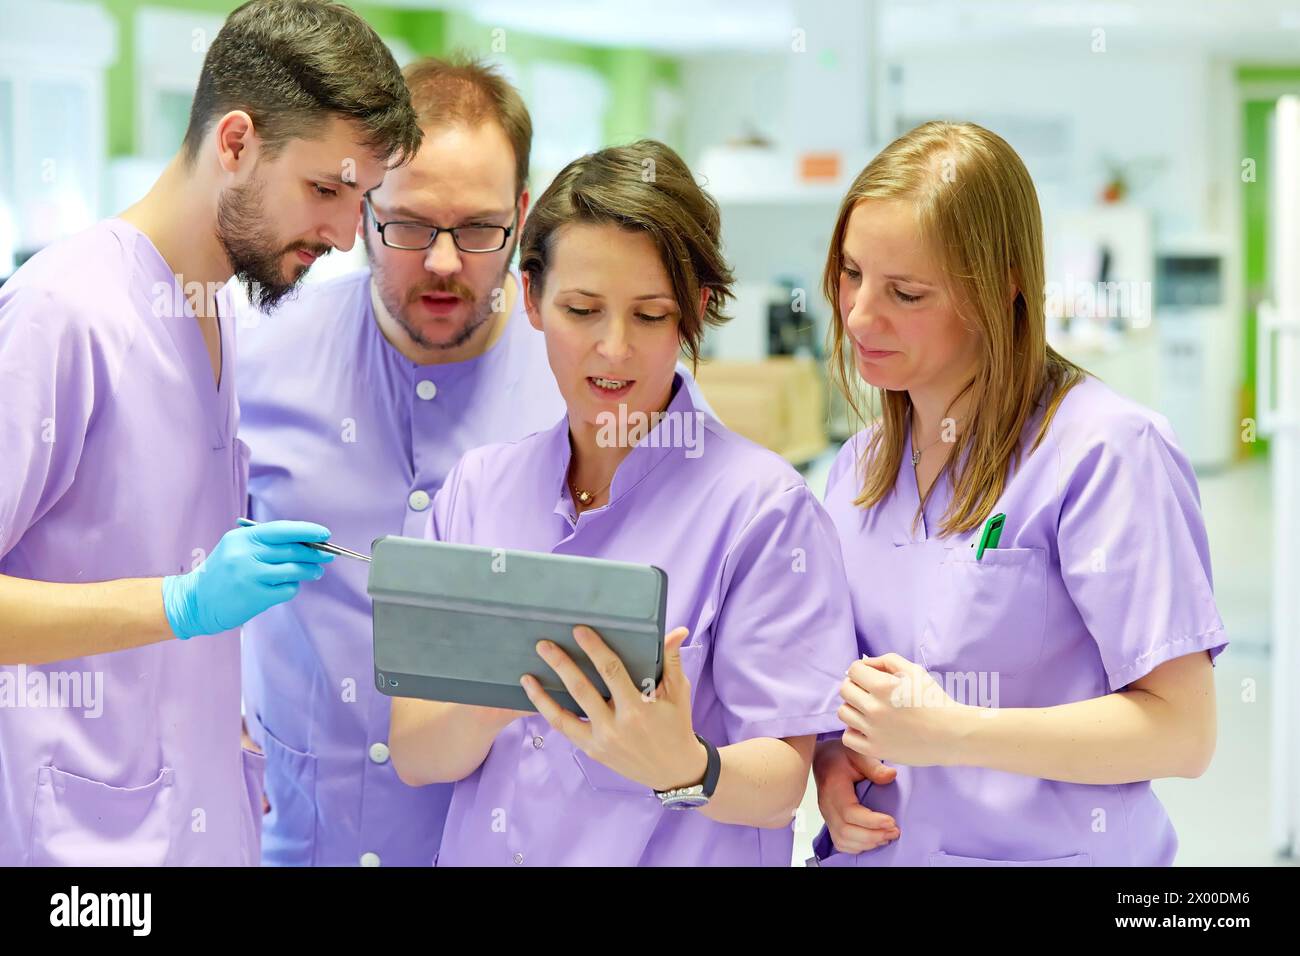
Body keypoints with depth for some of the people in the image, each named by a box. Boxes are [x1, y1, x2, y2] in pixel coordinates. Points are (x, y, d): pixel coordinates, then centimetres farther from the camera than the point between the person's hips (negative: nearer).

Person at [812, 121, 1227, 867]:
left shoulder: (1107, 449, -16)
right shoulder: (858, 469, 6)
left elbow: (1182, 730, -18)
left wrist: (944, 732, -24)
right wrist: (831, 764, -8)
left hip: (1045, 850, -6)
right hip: (874, 847, 6)